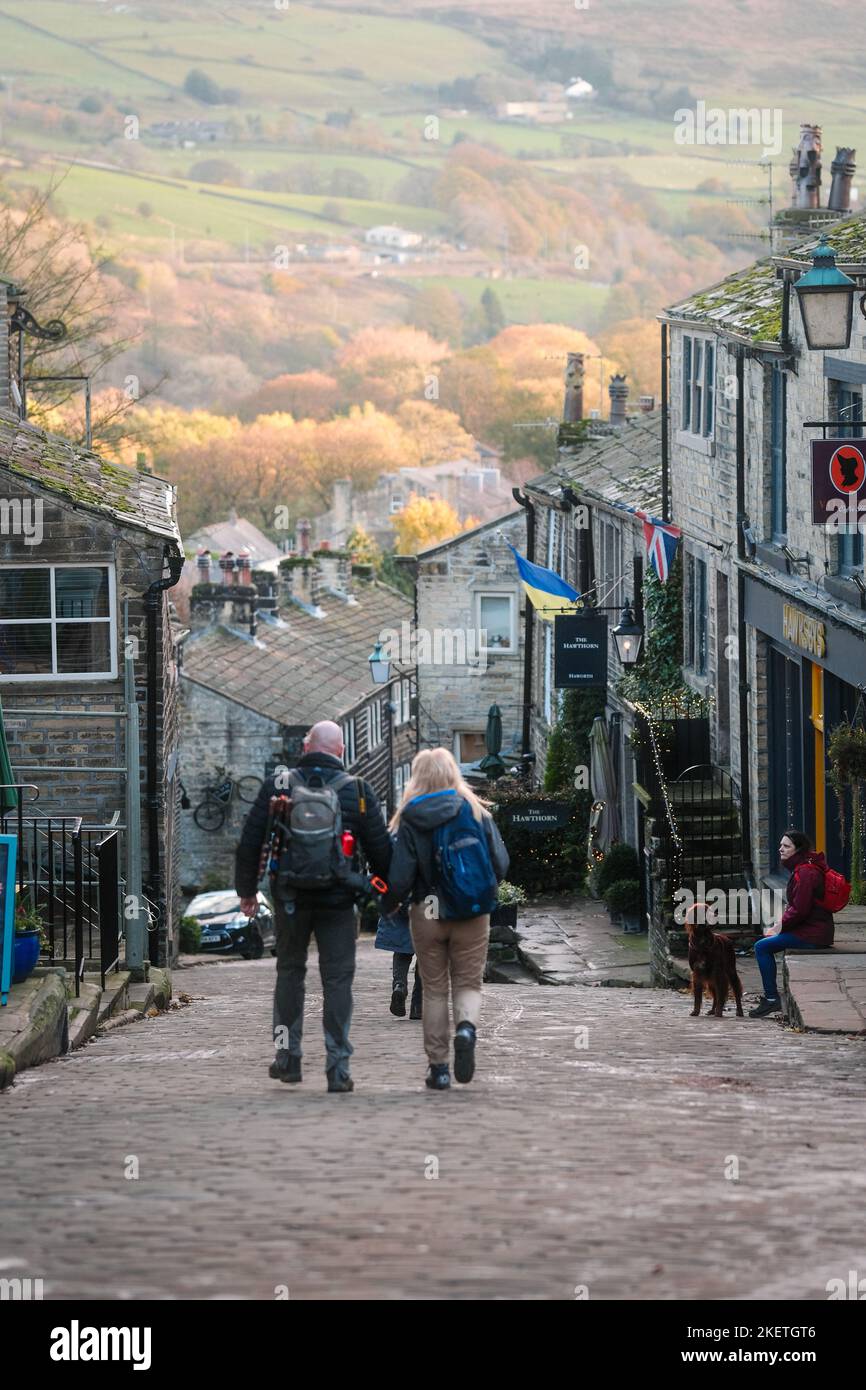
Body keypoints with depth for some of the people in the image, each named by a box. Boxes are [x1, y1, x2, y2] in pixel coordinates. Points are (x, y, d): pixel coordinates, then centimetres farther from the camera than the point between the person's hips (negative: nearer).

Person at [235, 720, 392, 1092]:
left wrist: (246, 889, 14)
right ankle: (338, 1069, -3)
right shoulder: (357, 791, -2)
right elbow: (380, 849, 1)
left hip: (290, 897, 1)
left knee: (290, 971, 17)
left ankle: (287, 1056, 17)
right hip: (338, 900, -1)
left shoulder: (277, 786, 0)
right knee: (337, 979, 2)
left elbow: (250, 842, 2)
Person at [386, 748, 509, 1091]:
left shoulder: (409, 820, -8)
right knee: (468, 983, 11)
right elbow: (501, 864, -1)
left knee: (434, 989, 11)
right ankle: (466, 1026, -21)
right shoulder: (477, 812, -4)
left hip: (427, 914, 0)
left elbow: (400, 878, -11)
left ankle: (438, 1066, 11)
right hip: (472, 916, 0)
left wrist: (392, 902, 11)